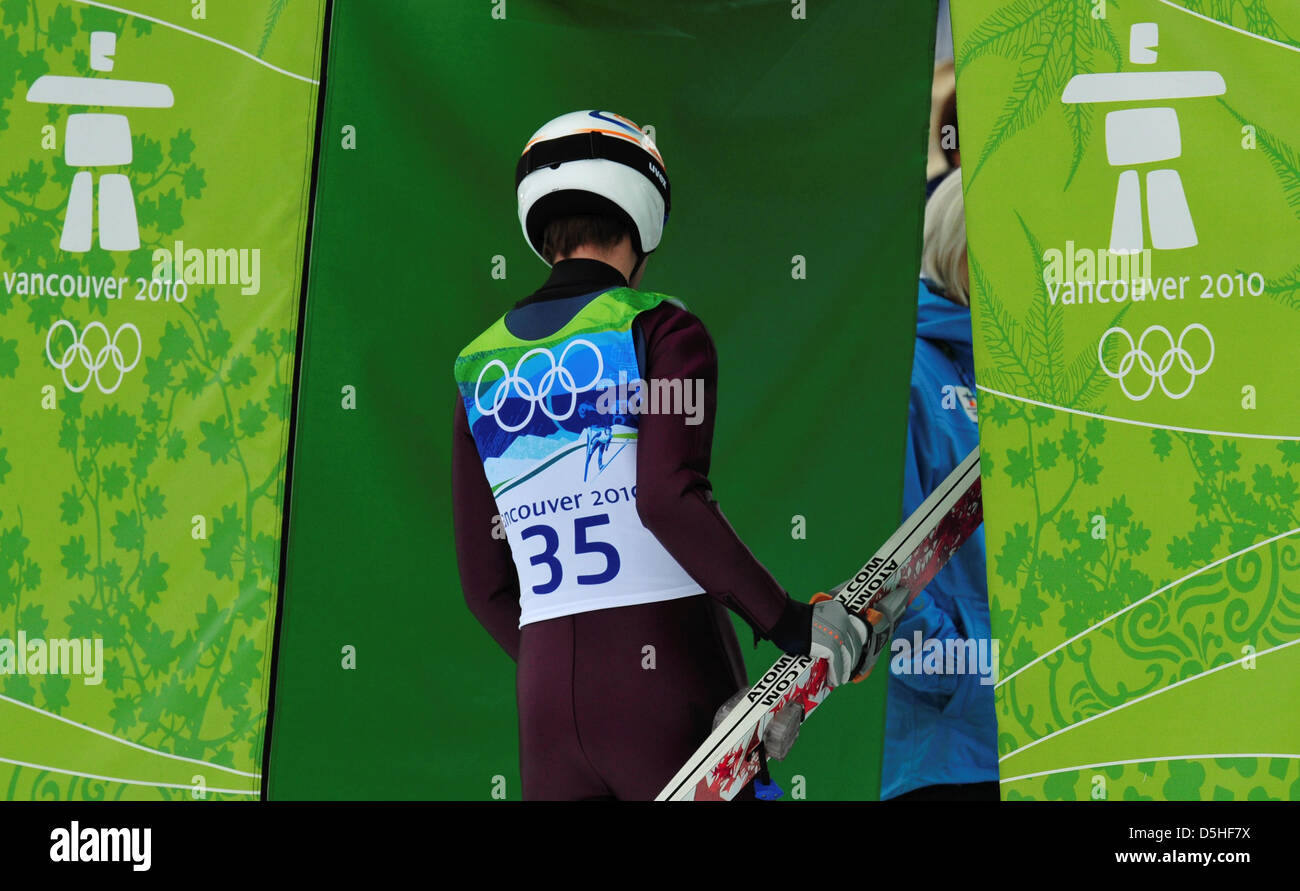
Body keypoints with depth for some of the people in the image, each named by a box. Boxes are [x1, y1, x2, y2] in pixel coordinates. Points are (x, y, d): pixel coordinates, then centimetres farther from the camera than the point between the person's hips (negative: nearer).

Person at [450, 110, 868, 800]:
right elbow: (669, 500, -18)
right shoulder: (659, 328, -2)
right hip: (668, 672, -5)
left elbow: (484, 586, 11)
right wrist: (788, 621, -13)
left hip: (543, 695, 5)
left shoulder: (479, 366, 12)